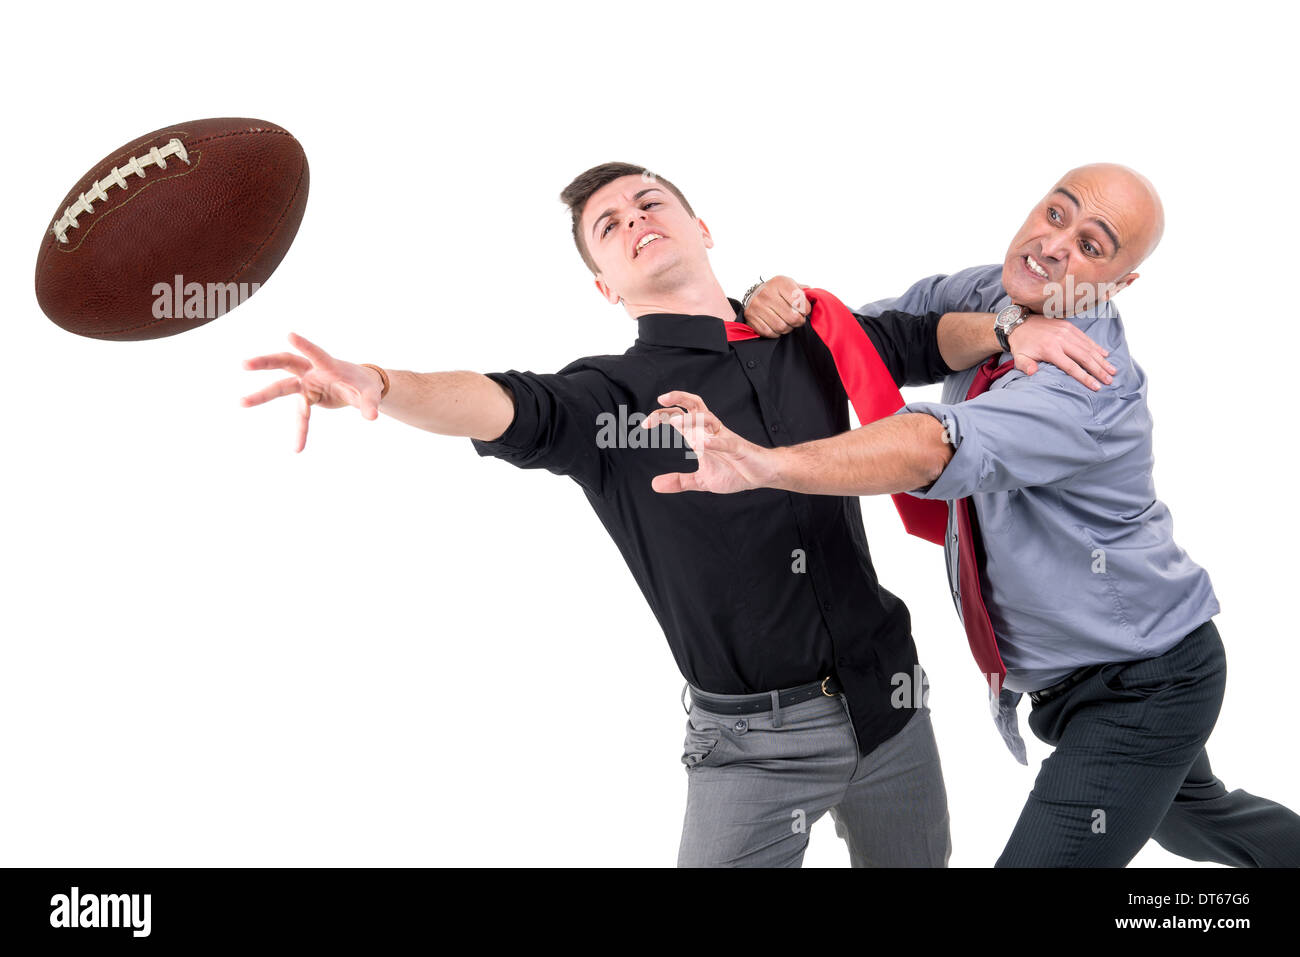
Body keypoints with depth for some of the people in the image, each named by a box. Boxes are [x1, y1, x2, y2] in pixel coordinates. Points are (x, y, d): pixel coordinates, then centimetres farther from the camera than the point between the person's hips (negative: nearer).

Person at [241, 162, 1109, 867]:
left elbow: (926, 339, 20)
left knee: (915, 861, 21)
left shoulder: (809, 339, 5)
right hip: (752, 741, -4)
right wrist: (374, 385, -47)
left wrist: (1014, 329, 1)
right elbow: (505, 406, -28)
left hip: (889, 704, 5)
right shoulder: (609, 395, -9)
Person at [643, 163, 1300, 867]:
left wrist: (761, 463, -62)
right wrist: (784, 303, -21)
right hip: (1064, 682, 9)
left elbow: (939, 447, -49)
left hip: (1143, 688, -9)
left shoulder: (1092, 387, -32)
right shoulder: (983, 295, -6)